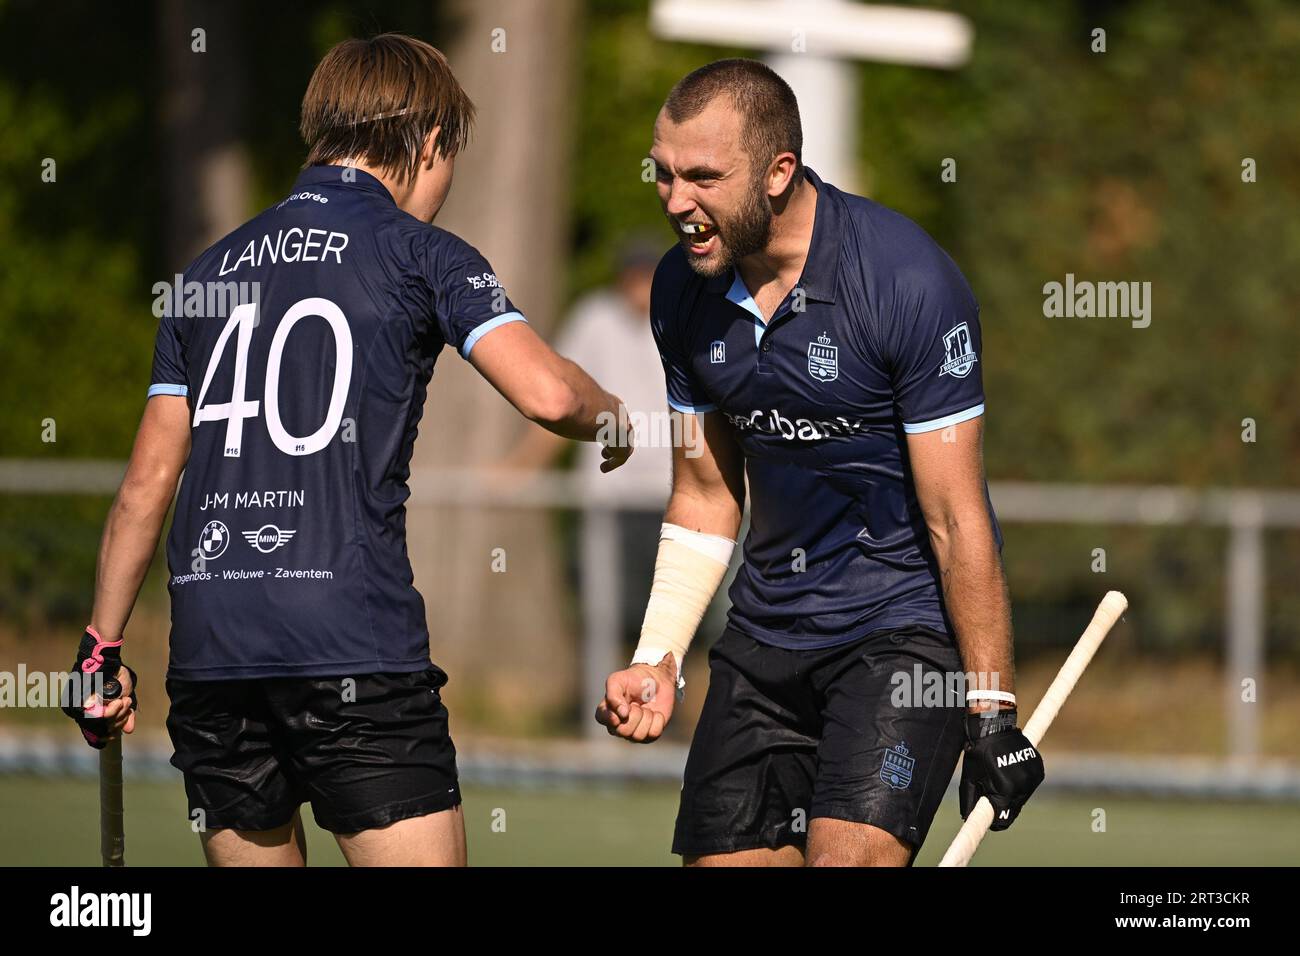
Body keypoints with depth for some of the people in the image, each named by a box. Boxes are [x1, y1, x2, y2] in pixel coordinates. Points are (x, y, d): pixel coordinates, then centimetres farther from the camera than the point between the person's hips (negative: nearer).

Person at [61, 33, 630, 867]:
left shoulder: (215, 269, 19)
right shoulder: (420, 253, 3)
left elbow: (147, 484, 18)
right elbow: (547, 394, -12)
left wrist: (104, 649, 23)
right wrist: (612, 422, 11)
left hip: (208, 651, 6)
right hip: (355, 649, -5)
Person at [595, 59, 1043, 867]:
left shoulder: (907, 282, -19)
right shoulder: (683, 291, 0)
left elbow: (956, 520, -16)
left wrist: (993, 711, -16)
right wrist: (659, 661, 1)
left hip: (909, 620, -6)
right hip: (766, 634, 6)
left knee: (847, 857, -23)